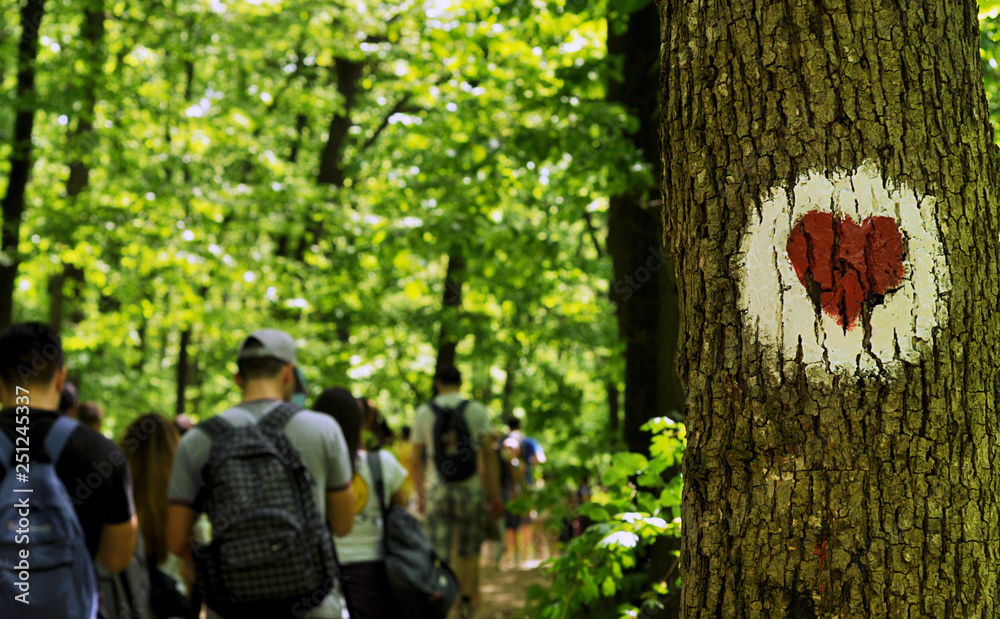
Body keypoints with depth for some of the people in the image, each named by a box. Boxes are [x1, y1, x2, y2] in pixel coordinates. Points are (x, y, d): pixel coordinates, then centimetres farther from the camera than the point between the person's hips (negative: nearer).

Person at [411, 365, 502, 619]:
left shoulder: (423, 413, 3)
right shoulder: (477, 411, -1)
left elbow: (415, 460, 6)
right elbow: (487, 455, -5)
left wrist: (420, 493, 17)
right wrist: (493, 494, -1)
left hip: (437, 492, 0)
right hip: (470, 490, 0)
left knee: (438, 555, 0)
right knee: (469, 551, 15)